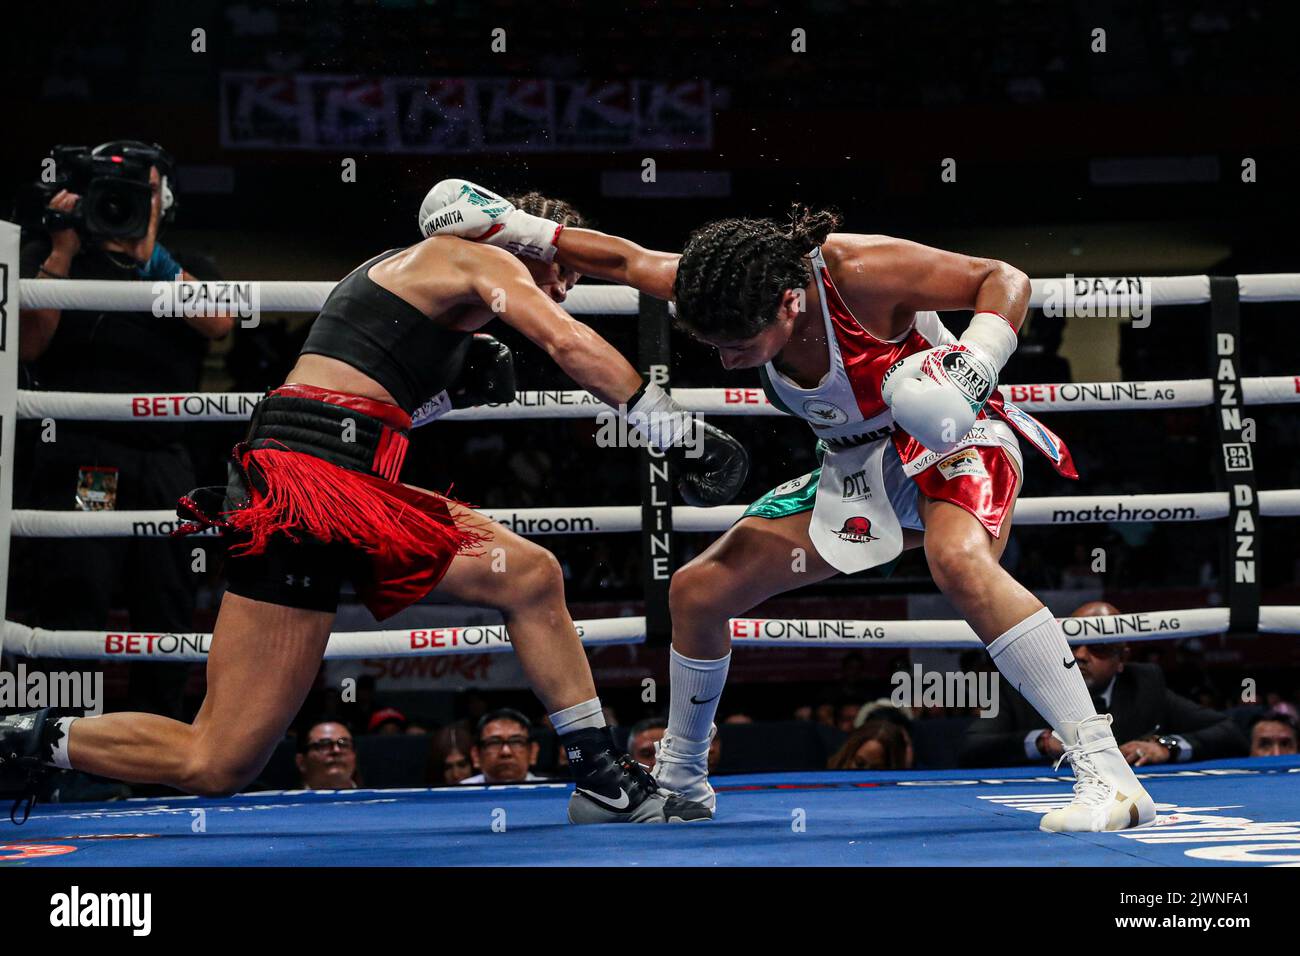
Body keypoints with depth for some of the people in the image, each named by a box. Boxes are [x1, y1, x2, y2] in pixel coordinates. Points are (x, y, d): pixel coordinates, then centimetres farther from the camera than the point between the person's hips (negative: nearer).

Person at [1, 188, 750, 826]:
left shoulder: (403, 267, 29)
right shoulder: (481, 259, 4)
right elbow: (571, 347, -10)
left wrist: (455, 390, 18)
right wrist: (683, 435, -9)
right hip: (306, 485, -10)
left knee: (531, 575, 9)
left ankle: (605, 780, 13)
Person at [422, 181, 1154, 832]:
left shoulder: (861, 272, -30)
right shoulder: (731, 283, -12)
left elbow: (1007, 280, -23)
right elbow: (624, 261, 3)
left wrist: (975, 361, -39)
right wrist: (519, 229, -2)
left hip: (950, 440, -7)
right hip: (859, 466, 8)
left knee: (960, 562, -41)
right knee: (698, 589, 5)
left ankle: (1106, 773, -42)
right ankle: (681, 778, 29)